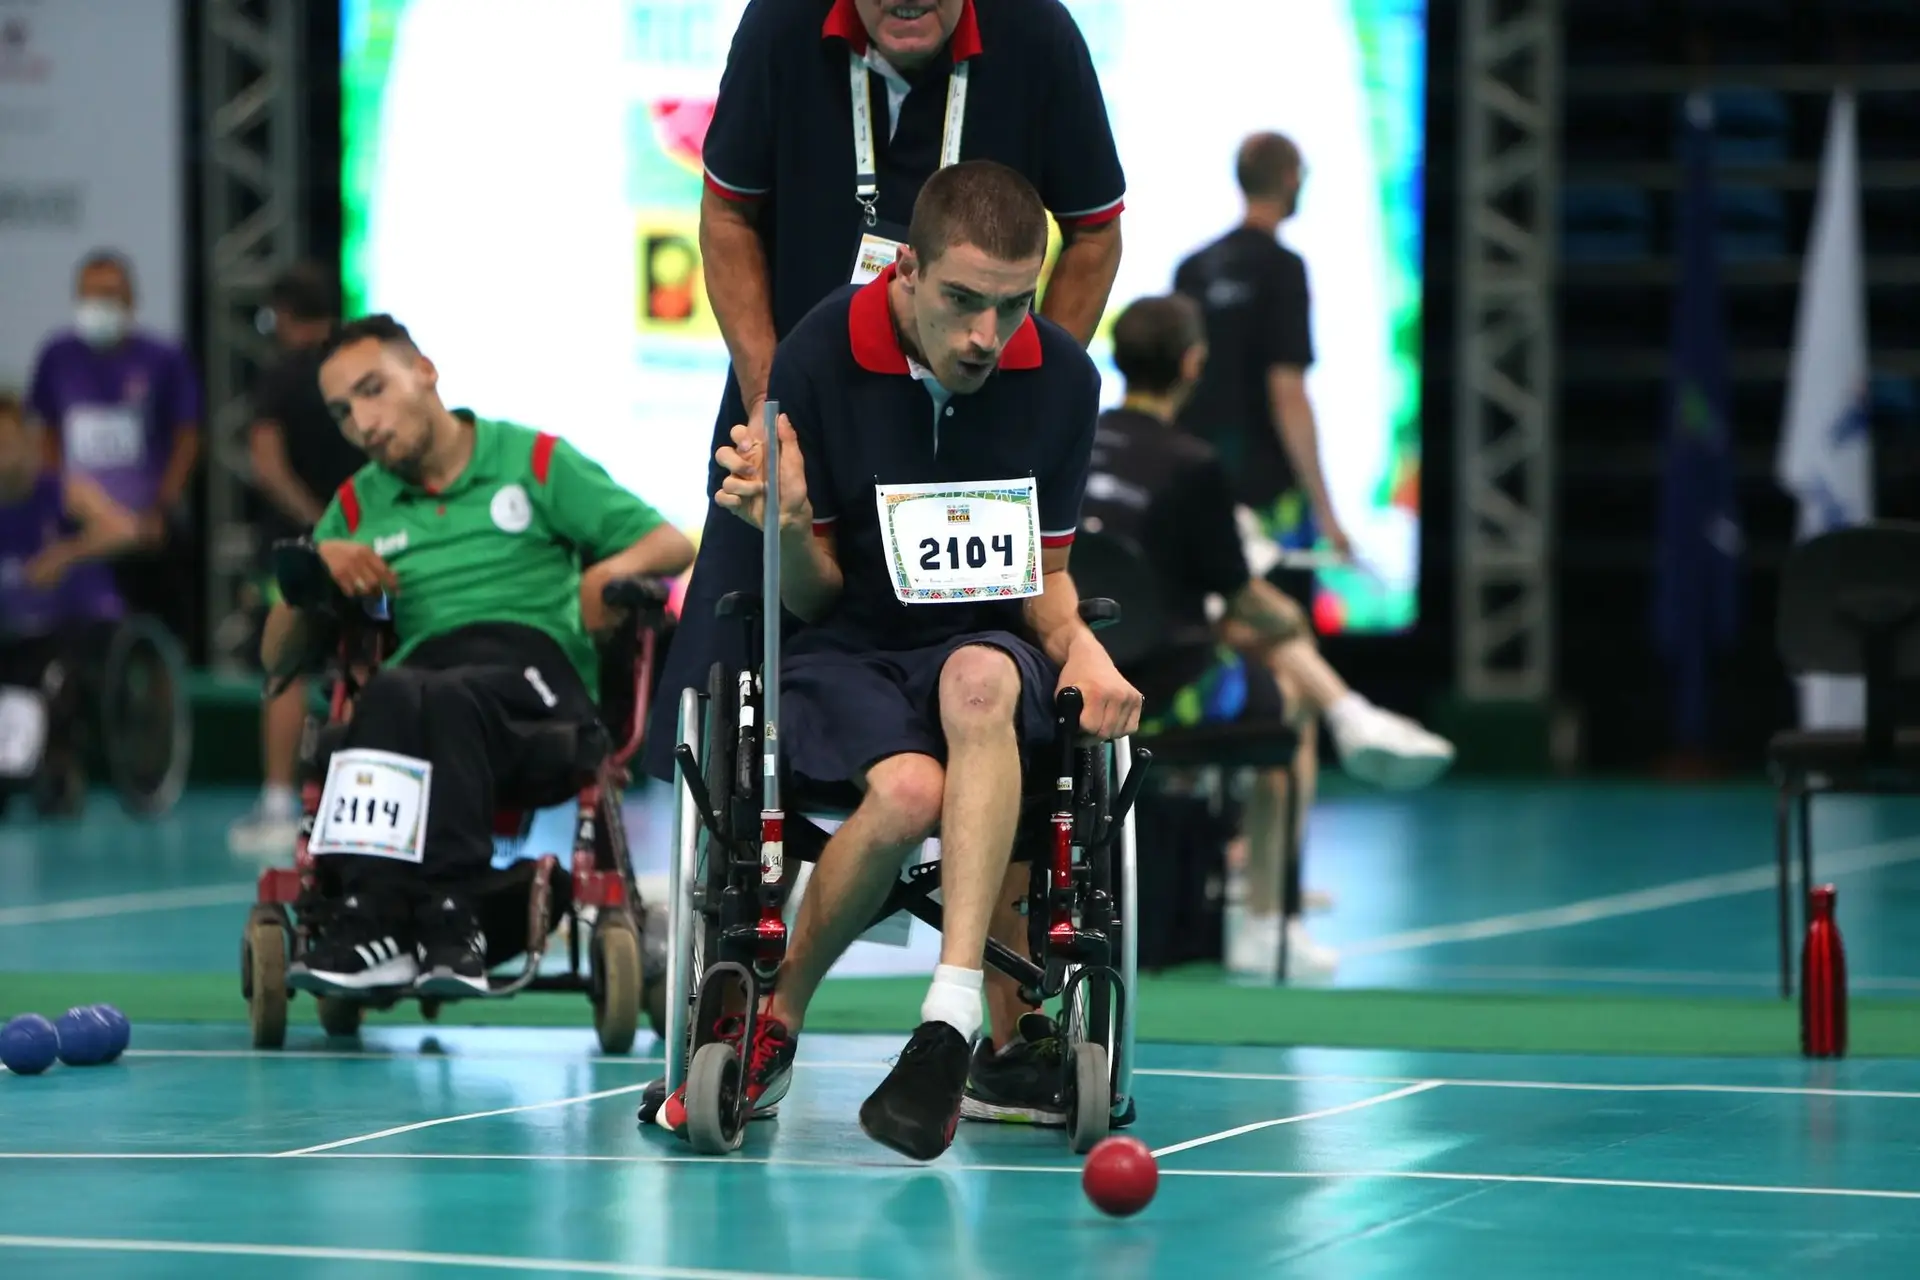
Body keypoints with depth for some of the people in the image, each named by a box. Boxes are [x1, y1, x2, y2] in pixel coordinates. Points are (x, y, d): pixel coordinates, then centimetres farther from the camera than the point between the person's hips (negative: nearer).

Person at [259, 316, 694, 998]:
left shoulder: (535, 461, 15)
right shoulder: (356, 507, 24)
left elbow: (673, 547, 13)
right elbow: (277, 656, 22)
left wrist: (613, 569, -10)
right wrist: (315, 567, 3)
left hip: (540, 674, -2)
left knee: (444, 696, -39)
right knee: (392, 692, -37)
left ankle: (376, 923, -44)